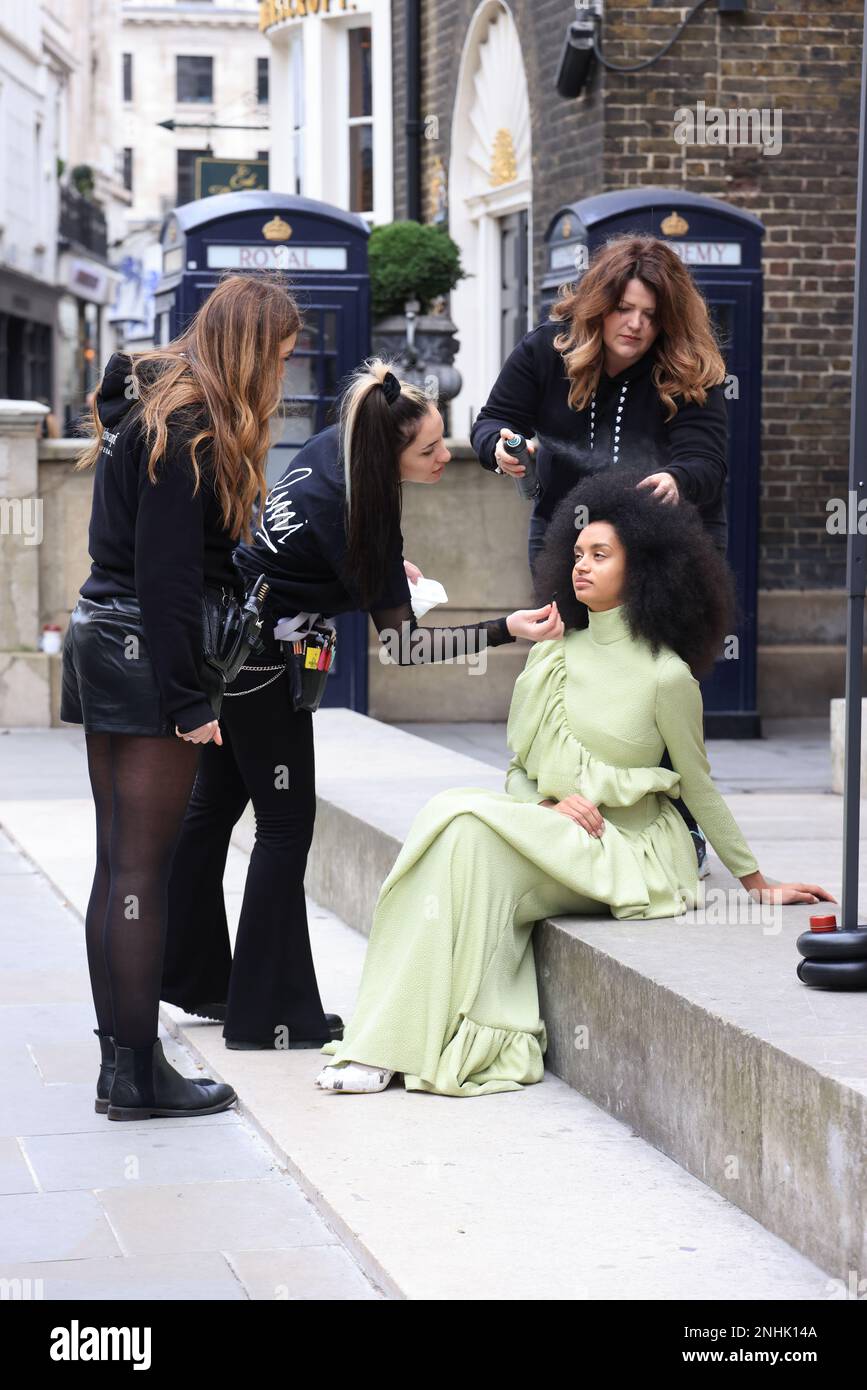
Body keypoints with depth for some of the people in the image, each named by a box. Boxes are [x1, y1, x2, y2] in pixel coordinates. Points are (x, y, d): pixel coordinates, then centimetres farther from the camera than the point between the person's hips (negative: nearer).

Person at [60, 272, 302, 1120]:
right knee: (143, 868, -6)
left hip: (101, 638, 10)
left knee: (119, 864, 11)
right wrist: (186, 701, -17)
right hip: (147, 651, -10)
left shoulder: (148, 406, 16)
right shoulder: (190, 429, -14)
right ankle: (139, 1074, -2)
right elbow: (167, 574, -19)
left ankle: (121, 1064, 16)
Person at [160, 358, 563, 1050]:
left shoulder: (333, 447, -5)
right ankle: (271, 1015, 3)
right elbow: (403, 643, -22)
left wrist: (387, 563, 11)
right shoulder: (358, 515, -28)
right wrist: (508, 629, -30)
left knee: (215, 806, 17)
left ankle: (190, 977, 30)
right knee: (286, 826, -1)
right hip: (258, 661, -9)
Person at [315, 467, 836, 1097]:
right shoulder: (551, 654, 10)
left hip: (622, 854, -5)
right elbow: (520, 765, 14)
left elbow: (698, 785, 3)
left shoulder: (665, 676, -8)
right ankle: (389, 1041, -30)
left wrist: (757, 881, 8)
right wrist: (555, 801, -8)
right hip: (547, 825, 5)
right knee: (451, 817, -27)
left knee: (467, 827, -28)